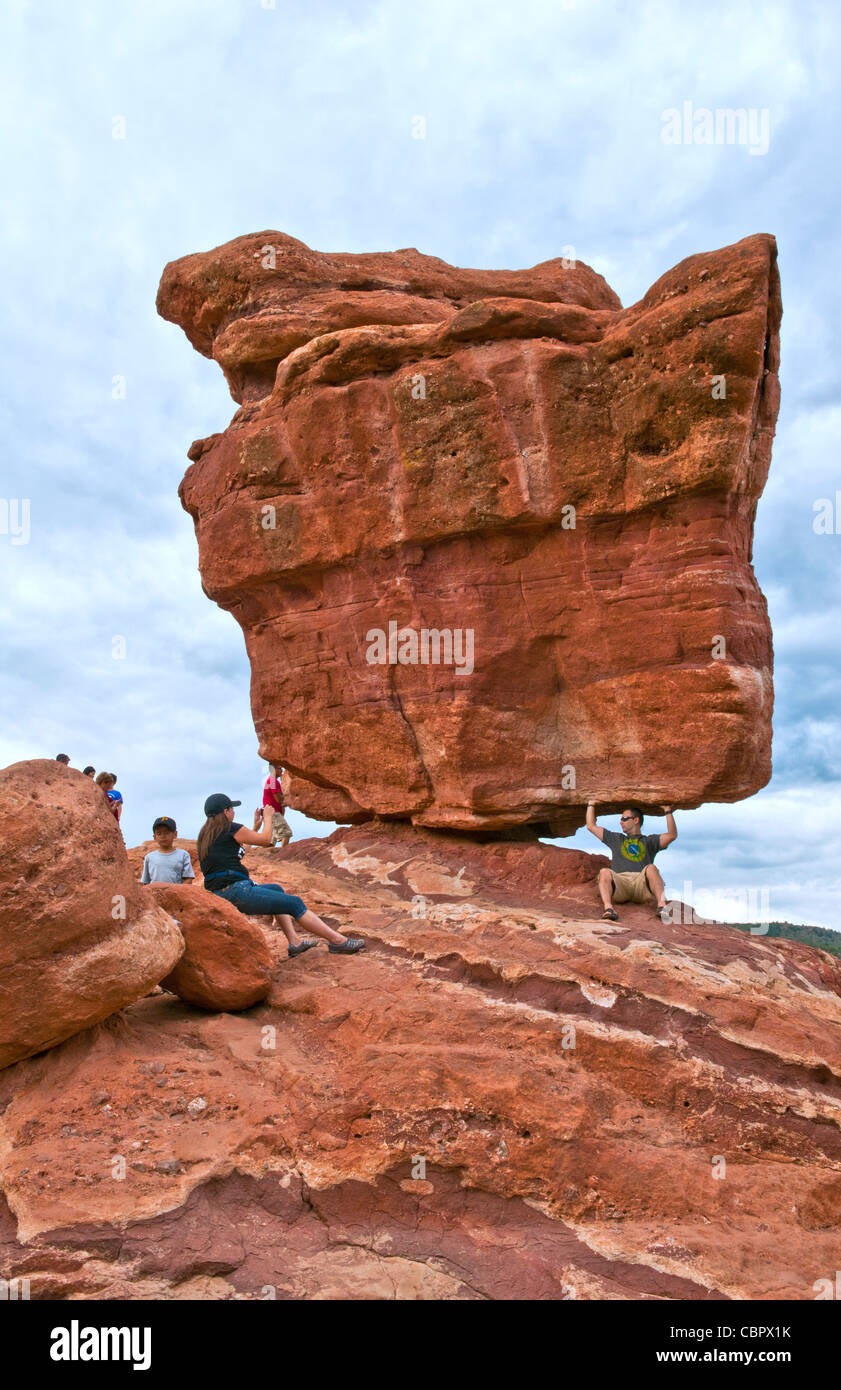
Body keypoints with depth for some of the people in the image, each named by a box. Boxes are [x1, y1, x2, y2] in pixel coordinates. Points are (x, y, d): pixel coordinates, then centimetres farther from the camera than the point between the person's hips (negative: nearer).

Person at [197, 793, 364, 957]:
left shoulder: (204, 835, 15)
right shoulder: (231, 828, -11)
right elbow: (265, 839, 0)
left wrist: (256, 826, 32)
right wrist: (267, 817, 17)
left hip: (218, 894, 10)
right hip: (236, 891, -10)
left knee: (276, 889, 28)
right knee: (294, 904, -3)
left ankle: (294, 942, 20)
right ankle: (339, 941, 1)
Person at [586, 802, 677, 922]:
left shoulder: (649, 841, 29)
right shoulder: (616, 839, 36)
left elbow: (672, 835, 14)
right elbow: (591, 826, 37)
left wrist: (668, 811, 12)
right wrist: (591, 804, 38)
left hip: (641, 882, -1)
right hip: (619, 883, 1)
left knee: (651, 868, -33)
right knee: (604, 872, -31)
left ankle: (661, 905, -50)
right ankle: (608, 908, -52)